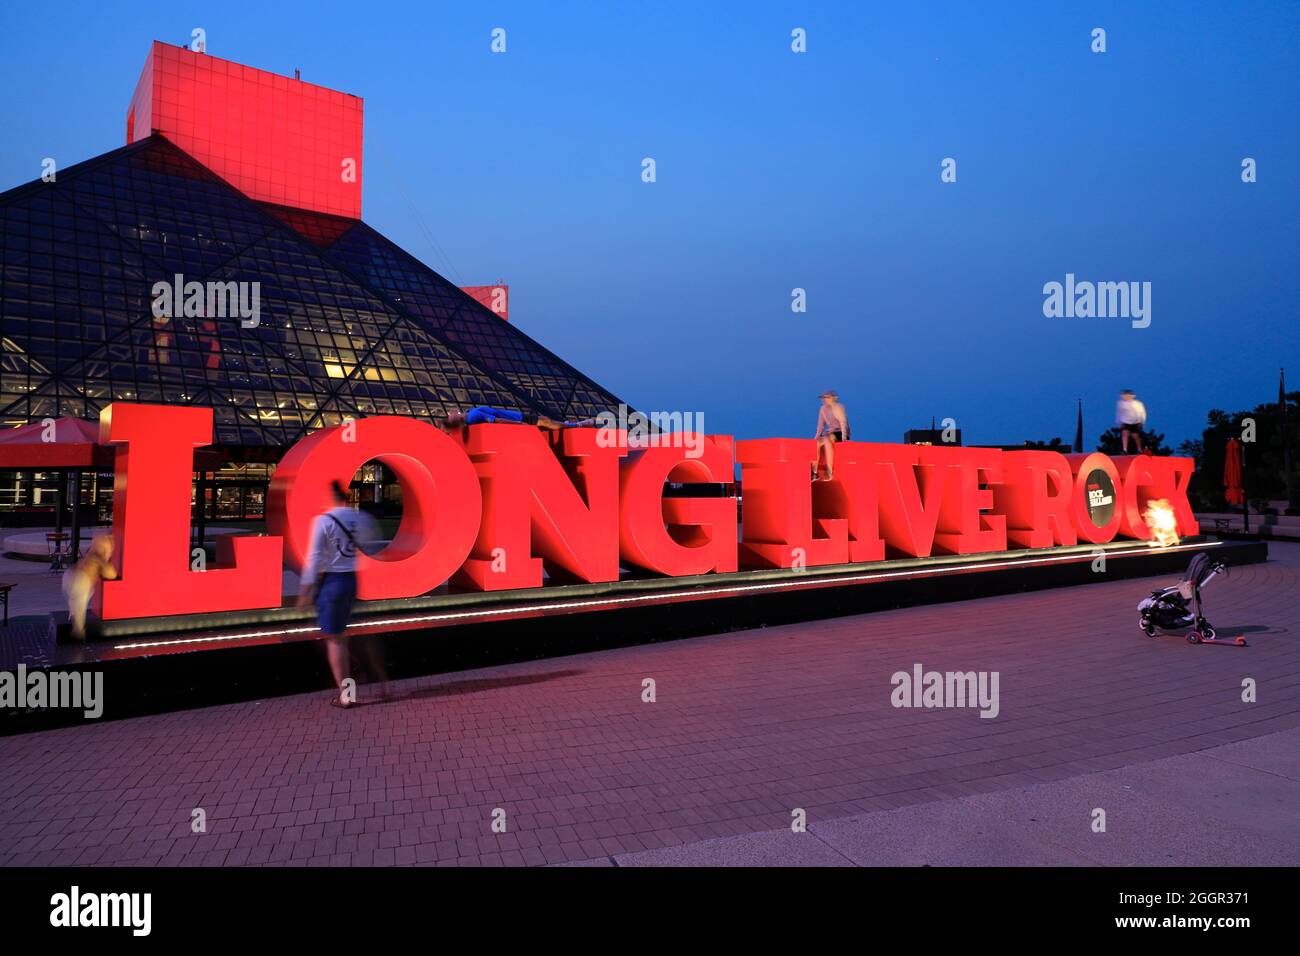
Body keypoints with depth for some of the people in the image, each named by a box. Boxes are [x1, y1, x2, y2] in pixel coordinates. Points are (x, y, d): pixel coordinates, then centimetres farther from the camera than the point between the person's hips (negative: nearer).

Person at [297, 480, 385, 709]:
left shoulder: (323, 521, -10)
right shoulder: (365, 519, 2)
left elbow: (315, 558, -9)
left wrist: (306, 590, -4)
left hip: (334, 580, -4)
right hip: (361, 580, 4)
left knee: (335, 638, 7)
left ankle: (345, 694, 8)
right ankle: (383, 683, 20)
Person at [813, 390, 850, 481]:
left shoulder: (839, 407, -9)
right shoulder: (823, 408, 8)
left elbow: (843, 423, -17)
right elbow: (821, 424, 11)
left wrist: (844, 437, -29)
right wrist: (817, 436, -3)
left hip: (840, 433, -6)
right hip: (829, 433, 6)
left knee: (827, 440, -36)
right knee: (816, 443, -21)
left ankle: (829, 471, -39)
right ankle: (814, 472, -22)